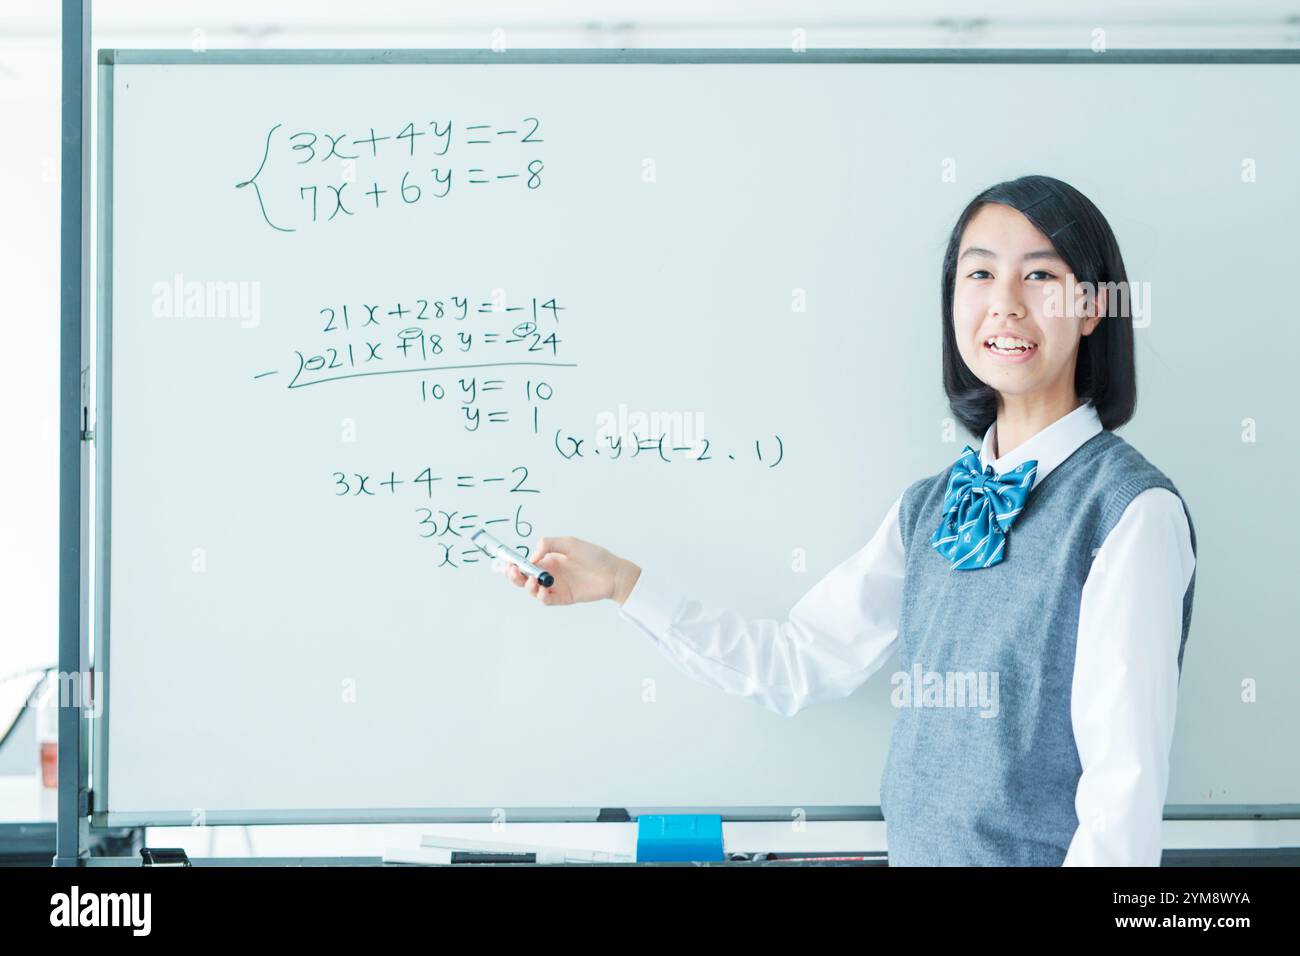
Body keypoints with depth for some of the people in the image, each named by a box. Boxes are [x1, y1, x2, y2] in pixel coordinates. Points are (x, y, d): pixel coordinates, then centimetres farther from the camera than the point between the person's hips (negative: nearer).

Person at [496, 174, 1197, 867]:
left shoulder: (1132, 510, -15)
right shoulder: (929, 506, 5)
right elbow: (798, 664, 7)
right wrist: (620, 582, 4)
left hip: (1045, 854, -6)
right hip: (915, 849, 6)